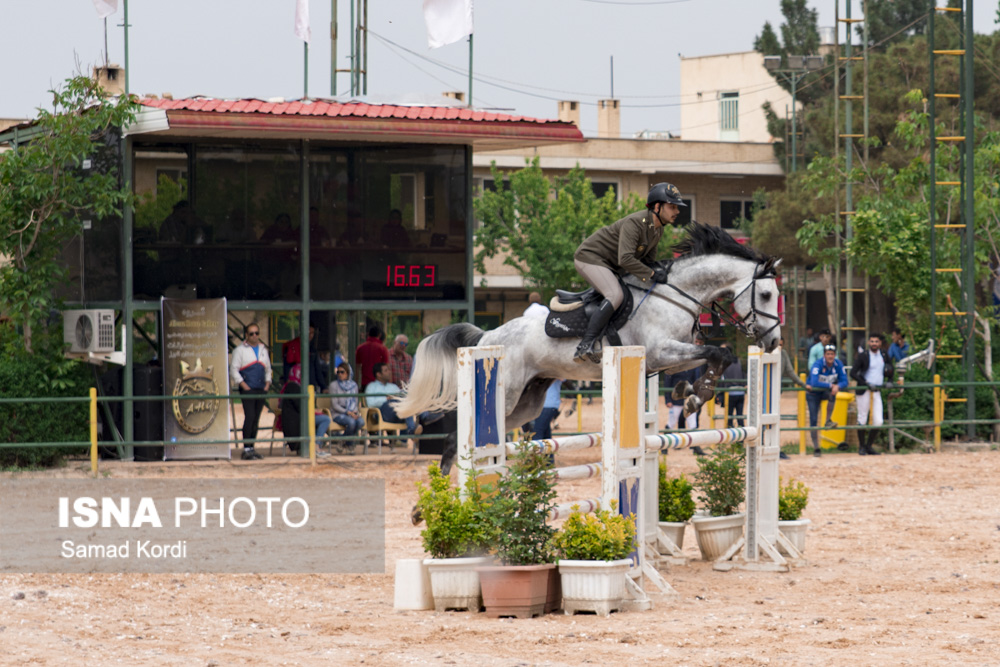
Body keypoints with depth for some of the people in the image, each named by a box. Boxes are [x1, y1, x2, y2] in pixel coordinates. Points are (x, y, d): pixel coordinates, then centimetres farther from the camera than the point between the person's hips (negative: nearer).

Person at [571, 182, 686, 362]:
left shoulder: (658, 229, 2)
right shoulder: (634, 223, -28)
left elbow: (648, 259, 14)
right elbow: (625, 259, -37)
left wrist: (657, 271, -6)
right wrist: (651, 274, -31)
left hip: (611, 266, 10)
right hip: (589, 258, -10)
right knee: (616, 295, -30)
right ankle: (586, 346, -36)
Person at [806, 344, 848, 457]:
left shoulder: (838, 365, -12)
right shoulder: (818, 365, -25)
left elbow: (844, 382, -13)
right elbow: (814, 383, -37)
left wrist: (837, 386, -35)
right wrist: (831, 385, -38)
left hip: (826, 392, 3)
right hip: (813, 393, -3)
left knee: (832, 394, -35)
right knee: (813, 420, -9)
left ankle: (828, 421, -23)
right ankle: (816, 448, -1)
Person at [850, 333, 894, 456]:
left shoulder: (884, 355, 7)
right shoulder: (863, 356, -6)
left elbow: (890, 367, 26)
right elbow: (853, 373, -10)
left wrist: (889, 380, 11)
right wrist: (866, 383, -19)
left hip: (877, 391, 4)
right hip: (864, 391, -4)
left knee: (878, 422, -1)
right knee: (862, 420, 0)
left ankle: (869, 446, 14)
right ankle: (861, 446, 14)